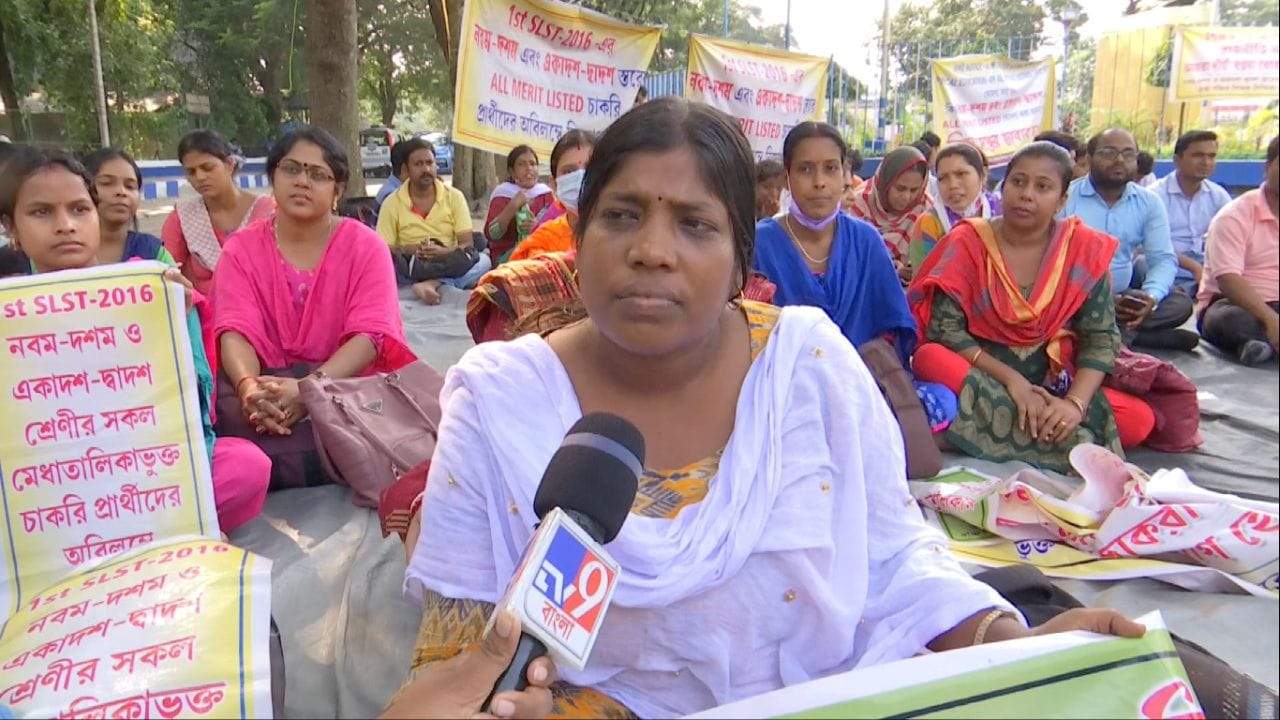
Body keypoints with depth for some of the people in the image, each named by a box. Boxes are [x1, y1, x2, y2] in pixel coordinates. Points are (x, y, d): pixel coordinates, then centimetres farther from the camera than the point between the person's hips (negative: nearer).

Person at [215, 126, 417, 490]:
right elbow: (236, 331, -9)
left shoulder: (366, 246, -1)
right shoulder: (242, 249, 5)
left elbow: (369, 334, -13)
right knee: (225, 411, -33)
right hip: (269, 382, 2)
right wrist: (249, 386, -33)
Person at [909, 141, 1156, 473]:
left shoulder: (1085, 248, -2)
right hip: (977, 375, -1)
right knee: (931, 360, -32)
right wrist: (1011, 380, -22)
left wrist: (1075, 403, -21)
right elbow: (944, 327, -13)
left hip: (1052, 383, 2)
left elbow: (1101, 337, -4)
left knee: (1139, 419, -20)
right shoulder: (968, 242, -7)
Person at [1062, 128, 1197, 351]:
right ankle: (1129, 330, -19)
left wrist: (1150, 297, -22)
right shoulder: (1065, 198, -9)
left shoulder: (1149, 202, 6)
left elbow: (1163, 258, 1)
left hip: (1125, 295, 4)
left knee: (1181, 304, -12)